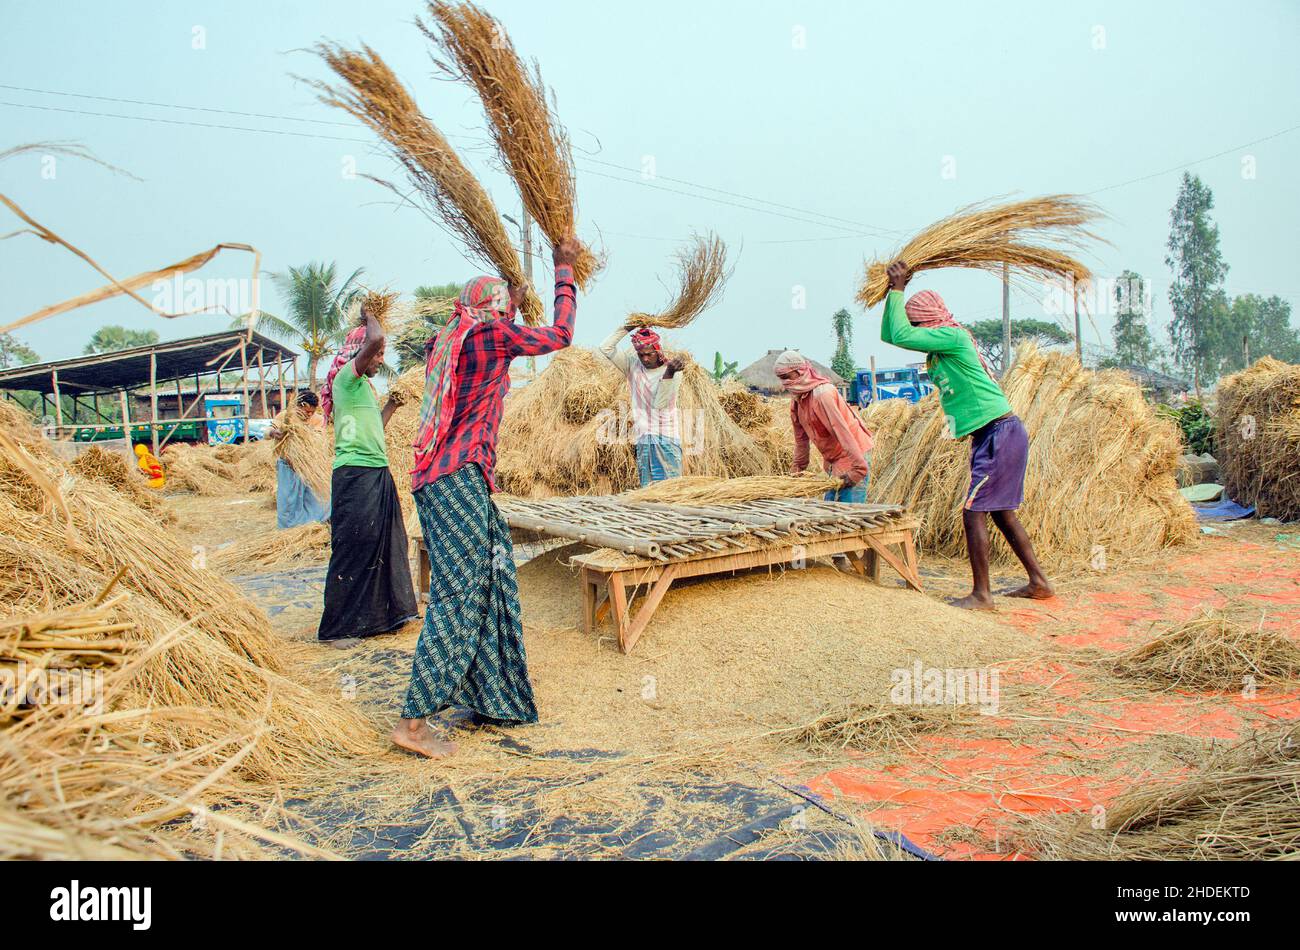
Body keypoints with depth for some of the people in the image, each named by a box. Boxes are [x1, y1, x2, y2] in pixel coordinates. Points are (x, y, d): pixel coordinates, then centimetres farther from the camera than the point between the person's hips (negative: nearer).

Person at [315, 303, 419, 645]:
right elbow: (374, 338, -24)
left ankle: (384, 614, 27)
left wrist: (392, 404, 28)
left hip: (377, 475, 10)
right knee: (353, 551, -5)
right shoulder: (347, 377, -9)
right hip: (355, 475, -10)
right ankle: (337, 628, 3)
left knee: (384, 546, 15)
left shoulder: (363, 385, 19)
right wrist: (368, 316, -6)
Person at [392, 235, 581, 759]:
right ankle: (414, 720, -7)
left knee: (487, 589, 14)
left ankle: (489, 697, 22)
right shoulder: (492, 333, -7)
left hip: (435, 479, 9)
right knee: (459, 596, -8)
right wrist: (565, 268, 11)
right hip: (460, 479, -9)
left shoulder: (446, 341, 17)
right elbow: (560, 335, 2)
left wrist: (512, 304, 44)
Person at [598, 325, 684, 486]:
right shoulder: (633, 367, 10)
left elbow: (659, 403, -14)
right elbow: (606, 348, 3)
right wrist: (626, 327, 0)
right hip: (643, 438, 3)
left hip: (667, 438, -3)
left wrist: (669, 373, -26)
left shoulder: (673, 371, -1)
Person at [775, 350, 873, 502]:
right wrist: (798, 465, 18)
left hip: (852, 457, -9)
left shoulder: (822, 393, -23)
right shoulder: (796, 398, 4)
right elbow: (801, 435, 14)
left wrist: (858, 468, -30)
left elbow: (843, 431, -28)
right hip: (832, 460, 9)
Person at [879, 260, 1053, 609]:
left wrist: (898, 290, -11)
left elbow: (901, 336, -22)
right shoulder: (939, 343, 13)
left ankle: (981, 595, -2)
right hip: (991, 436, 10)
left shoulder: (954, 336, -14)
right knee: (1001, 512, 15)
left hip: (1001, 433, -10)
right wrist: (894, 291, 11)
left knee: (973, 512, -8)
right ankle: (1039, 583, 24)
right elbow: (889, 334, 18)